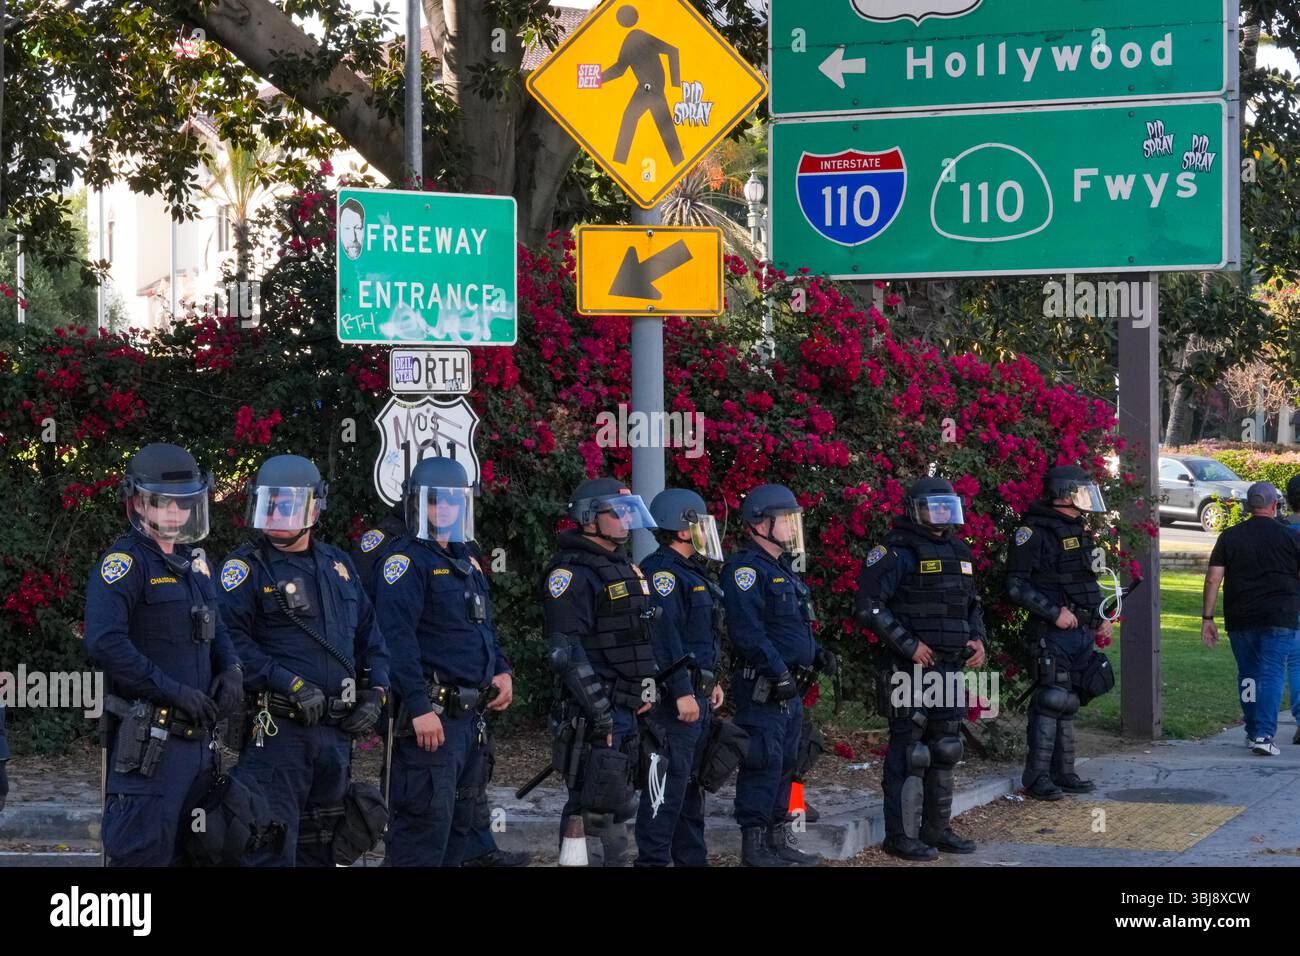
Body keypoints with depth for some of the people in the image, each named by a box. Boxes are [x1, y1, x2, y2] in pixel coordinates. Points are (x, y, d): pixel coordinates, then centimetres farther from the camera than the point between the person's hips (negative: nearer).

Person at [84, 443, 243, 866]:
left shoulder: (194, 561, 15)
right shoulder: (125, 562, -11)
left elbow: (215, 627, 26)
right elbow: (104, 642, -22)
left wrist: (230, 668, 4)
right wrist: (174, 691, -21)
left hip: (198, 735, 9)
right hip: (148, 737, -9)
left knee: (187, 849, 14)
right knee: (144, 851, -11)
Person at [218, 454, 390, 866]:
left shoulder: (338, 565, 15)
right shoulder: (247, 567, -6)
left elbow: (370, 634, 22)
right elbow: (228, 639, -18)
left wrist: (375, 692, 7)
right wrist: (290, 684, -23)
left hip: (337, 733, 7)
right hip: (276, 730, -7)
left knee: (320, 847, 15)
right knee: (272, 845, -11)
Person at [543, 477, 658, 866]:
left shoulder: (626, 569, 16)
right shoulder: (571, 573, -13)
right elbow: (568, 652, -19)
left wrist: (646, 690, 14)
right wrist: (601, 716, -21)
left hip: (628, 709, 9)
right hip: (593, 713, -9)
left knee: (620, 805, 14)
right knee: (591, 808, -8)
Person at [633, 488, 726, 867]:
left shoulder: (692, 572, 19)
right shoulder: (662, 571, -15)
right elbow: (664, 634, -23)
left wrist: (711, 680, 24)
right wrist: (682, 691, -26)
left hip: (696, 693, 11)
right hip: (674, 695, -11)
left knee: (692, 779, 15)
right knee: (669, 777, -10)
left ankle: (691, 857, 22)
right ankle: (653, 857, -8)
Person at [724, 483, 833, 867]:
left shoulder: (782, 569, 20)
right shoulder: (746, 569, -13)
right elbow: (746, 630, -22)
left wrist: (816, 652, 11)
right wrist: (778, 672, -24)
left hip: (791, 688, 10)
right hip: (762, 688, -10)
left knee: (785, 764, 15)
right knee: (763, 764, -9)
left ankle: (780, 841, 22)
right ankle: (755, 846, -6)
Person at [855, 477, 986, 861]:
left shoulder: (958, 552, 15)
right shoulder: (900, 552, -10)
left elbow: (972, 603, 26)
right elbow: (870, 606, -15)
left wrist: (978, 638, 8)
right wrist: (908, 645, -18)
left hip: (951, 669, 8)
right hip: (911, 669, -8)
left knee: (945, 749, 13)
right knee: (909, 751, -6)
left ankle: (936, 829, 23)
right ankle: (901, 835, -2)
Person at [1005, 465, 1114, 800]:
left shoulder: (1080, 533, 17)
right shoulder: (1035, 533, -11)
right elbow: (1017, 584, -16)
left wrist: (1101, 615, 15)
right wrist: (1055, 612, -19)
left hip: (1083, 632, 8)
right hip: (1053, 634, -8)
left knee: (1069, 703, 12)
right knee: (1052, 700, -11)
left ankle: (1064, 772, 18)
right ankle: (1037, 777, -6)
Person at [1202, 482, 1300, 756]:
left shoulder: (1229, 537, 4)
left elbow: (1213, 578, 0)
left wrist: (1207, 617, 3)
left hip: (1240, 619, 2)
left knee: (1247, 674, 14)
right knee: (1271, 674, -4)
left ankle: (1252, 732, 21)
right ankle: (1264, 735, -16)